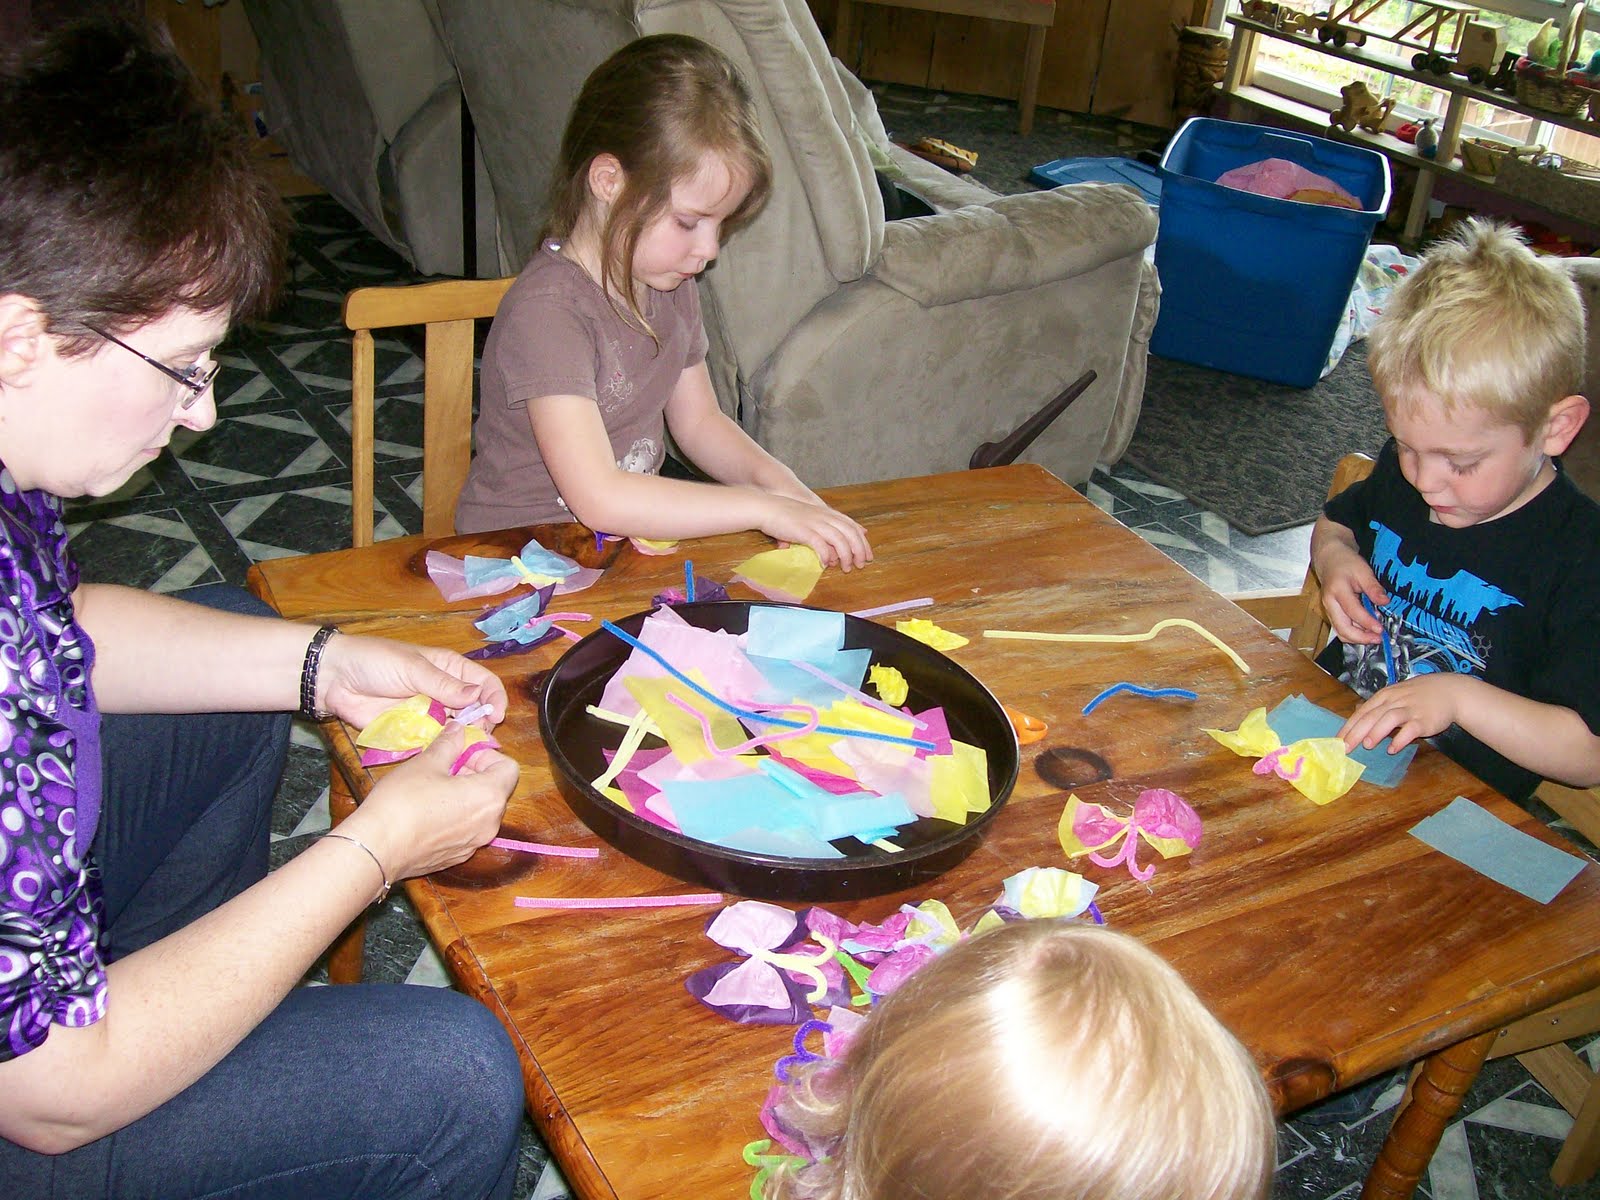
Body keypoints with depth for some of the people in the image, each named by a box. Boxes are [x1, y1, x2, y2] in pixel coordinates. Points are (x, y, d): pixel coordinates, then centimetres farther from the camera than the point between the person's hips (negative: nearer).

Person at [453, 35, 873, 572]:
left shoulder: (670, 286, 5)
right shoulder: (547, 310, -22)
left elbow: (698, 419, 16)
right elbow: (598, 497, -29)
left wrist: (775, 478, -3)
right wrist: (765, 508, -26)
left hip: (631, 535, 7)